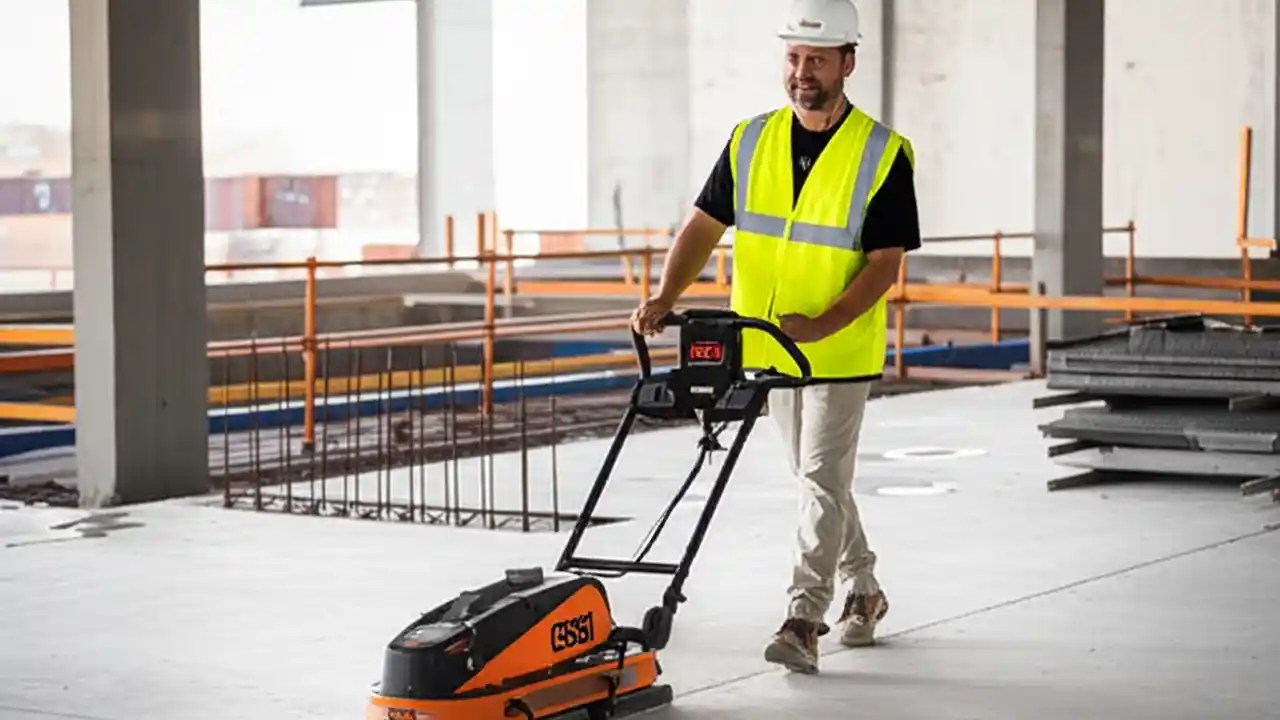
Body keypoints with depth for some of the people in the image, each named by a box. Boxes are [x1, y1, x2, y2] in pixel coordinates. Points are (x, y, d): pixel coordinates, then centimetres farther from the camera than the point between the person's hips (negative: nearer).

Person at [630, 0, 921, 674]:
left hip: (841, 352, -5)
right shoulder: (750, 141, 1)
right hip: (769, 347, 5)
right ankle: (862, 589, 32)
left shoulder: (883, 155, -12)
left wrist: (821, 325, -27)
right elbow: (704, 225, 1)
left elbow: (885, 264, -15)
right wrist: (665, 296, -15)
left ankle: (803, 619, -8)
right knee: (818, 478, 16)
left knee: (821, 481, -9)